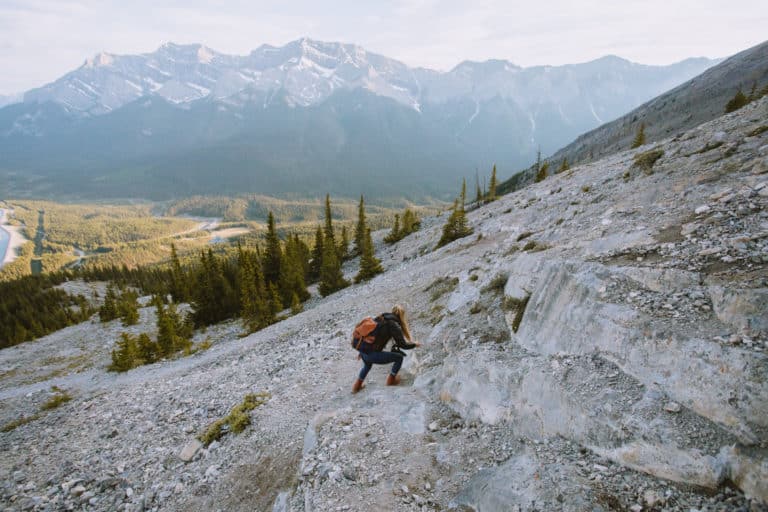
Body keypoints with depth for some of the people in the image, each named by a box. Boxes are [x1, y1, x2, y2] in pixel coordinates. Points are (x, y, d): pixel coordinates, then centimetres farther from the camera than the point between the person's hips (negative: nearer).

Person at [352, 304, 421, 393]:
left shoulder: (381, 318, 14)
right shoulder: (394, 325, -7)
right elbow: (403, 345, -9)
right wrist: (414, 344, 11)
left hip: (361, 349, 8)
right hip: (372, 354, -7)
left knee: (367, 364, 41)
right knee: (399, 357, 11)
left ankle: (357, 385, 43)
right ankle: (391, 380, 28)